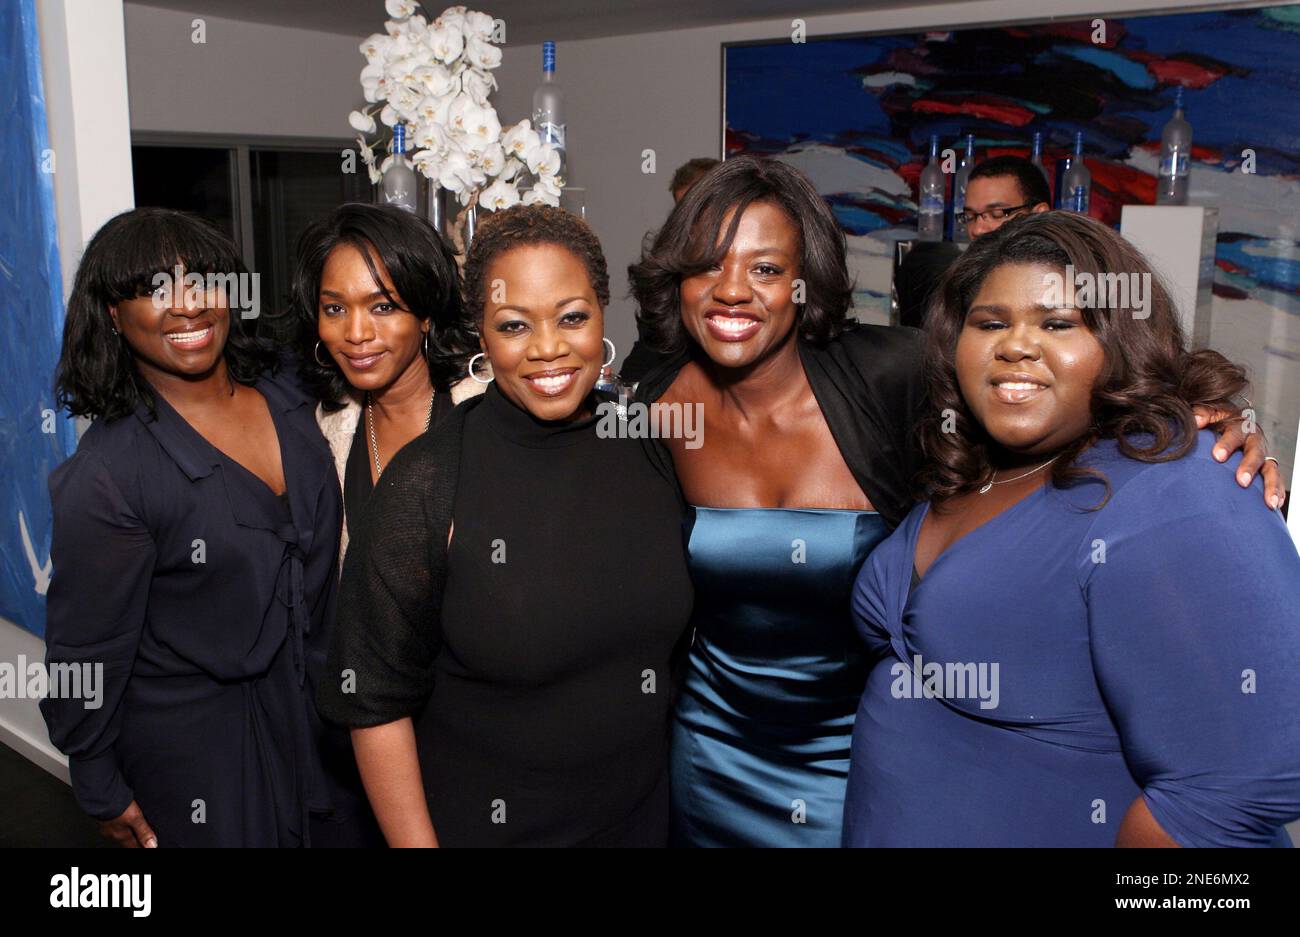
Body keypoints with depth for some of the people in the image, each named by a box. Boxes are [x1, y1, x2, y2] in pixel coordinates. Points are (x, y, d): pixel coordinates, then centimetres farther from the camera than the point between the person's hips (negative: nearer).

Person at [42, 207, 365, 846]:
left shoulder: (287, 395, -5)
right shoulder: (106, 474, -22)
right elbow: (85, 655, -13)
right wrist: (103, 792, -4)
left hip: (320, 715, 5)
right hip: (195, 746, -5)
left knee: (341, 832, 21)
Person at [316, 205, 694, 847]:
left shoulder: (650, 453, -6)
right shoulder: (426, 483, -19)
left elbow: (674, 645, 6)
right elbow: (377, 702, -14)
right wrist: (417, 844, -15)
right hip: (479, 824, -3)